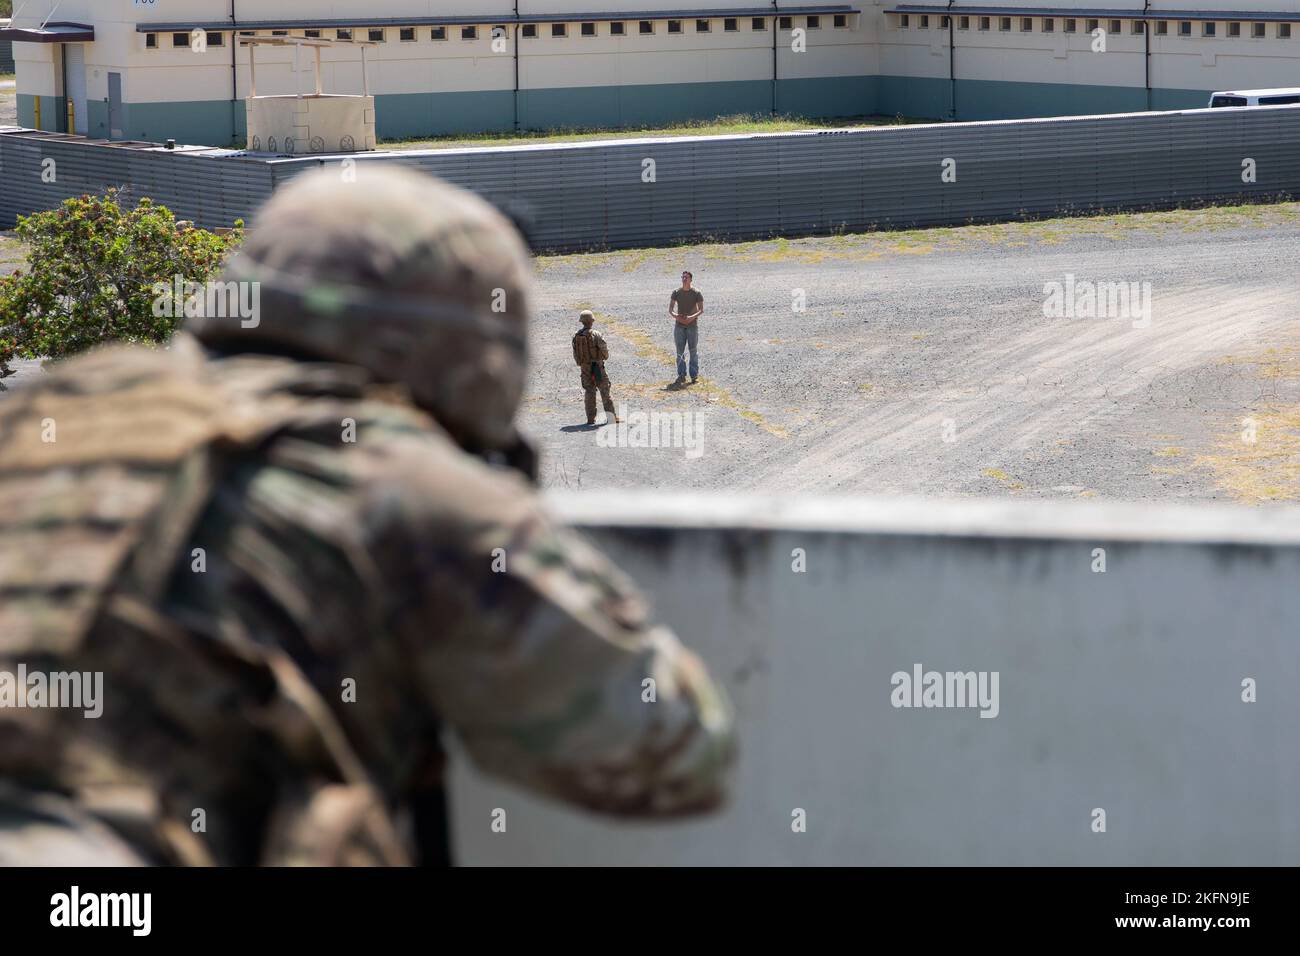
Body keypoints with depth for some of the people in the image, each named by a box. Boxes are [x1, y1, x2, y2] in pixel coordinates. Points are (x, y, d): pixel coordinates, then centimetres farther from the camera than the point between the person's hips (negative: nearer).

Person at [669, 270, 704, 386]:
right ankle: (681, 376, 8)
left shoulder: (696, 293, -4)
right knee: (680, 352, 3)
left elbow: (701, 310, -7)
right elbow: (670, 310, 1)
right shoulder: (676, 292, 3)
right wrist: (676, 316, -20)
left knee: (694, 351, 0)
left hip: (692, 325, -2)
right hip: (679, 325, 2)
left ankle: (694, 375, 5)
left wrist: (692, 317, -24)